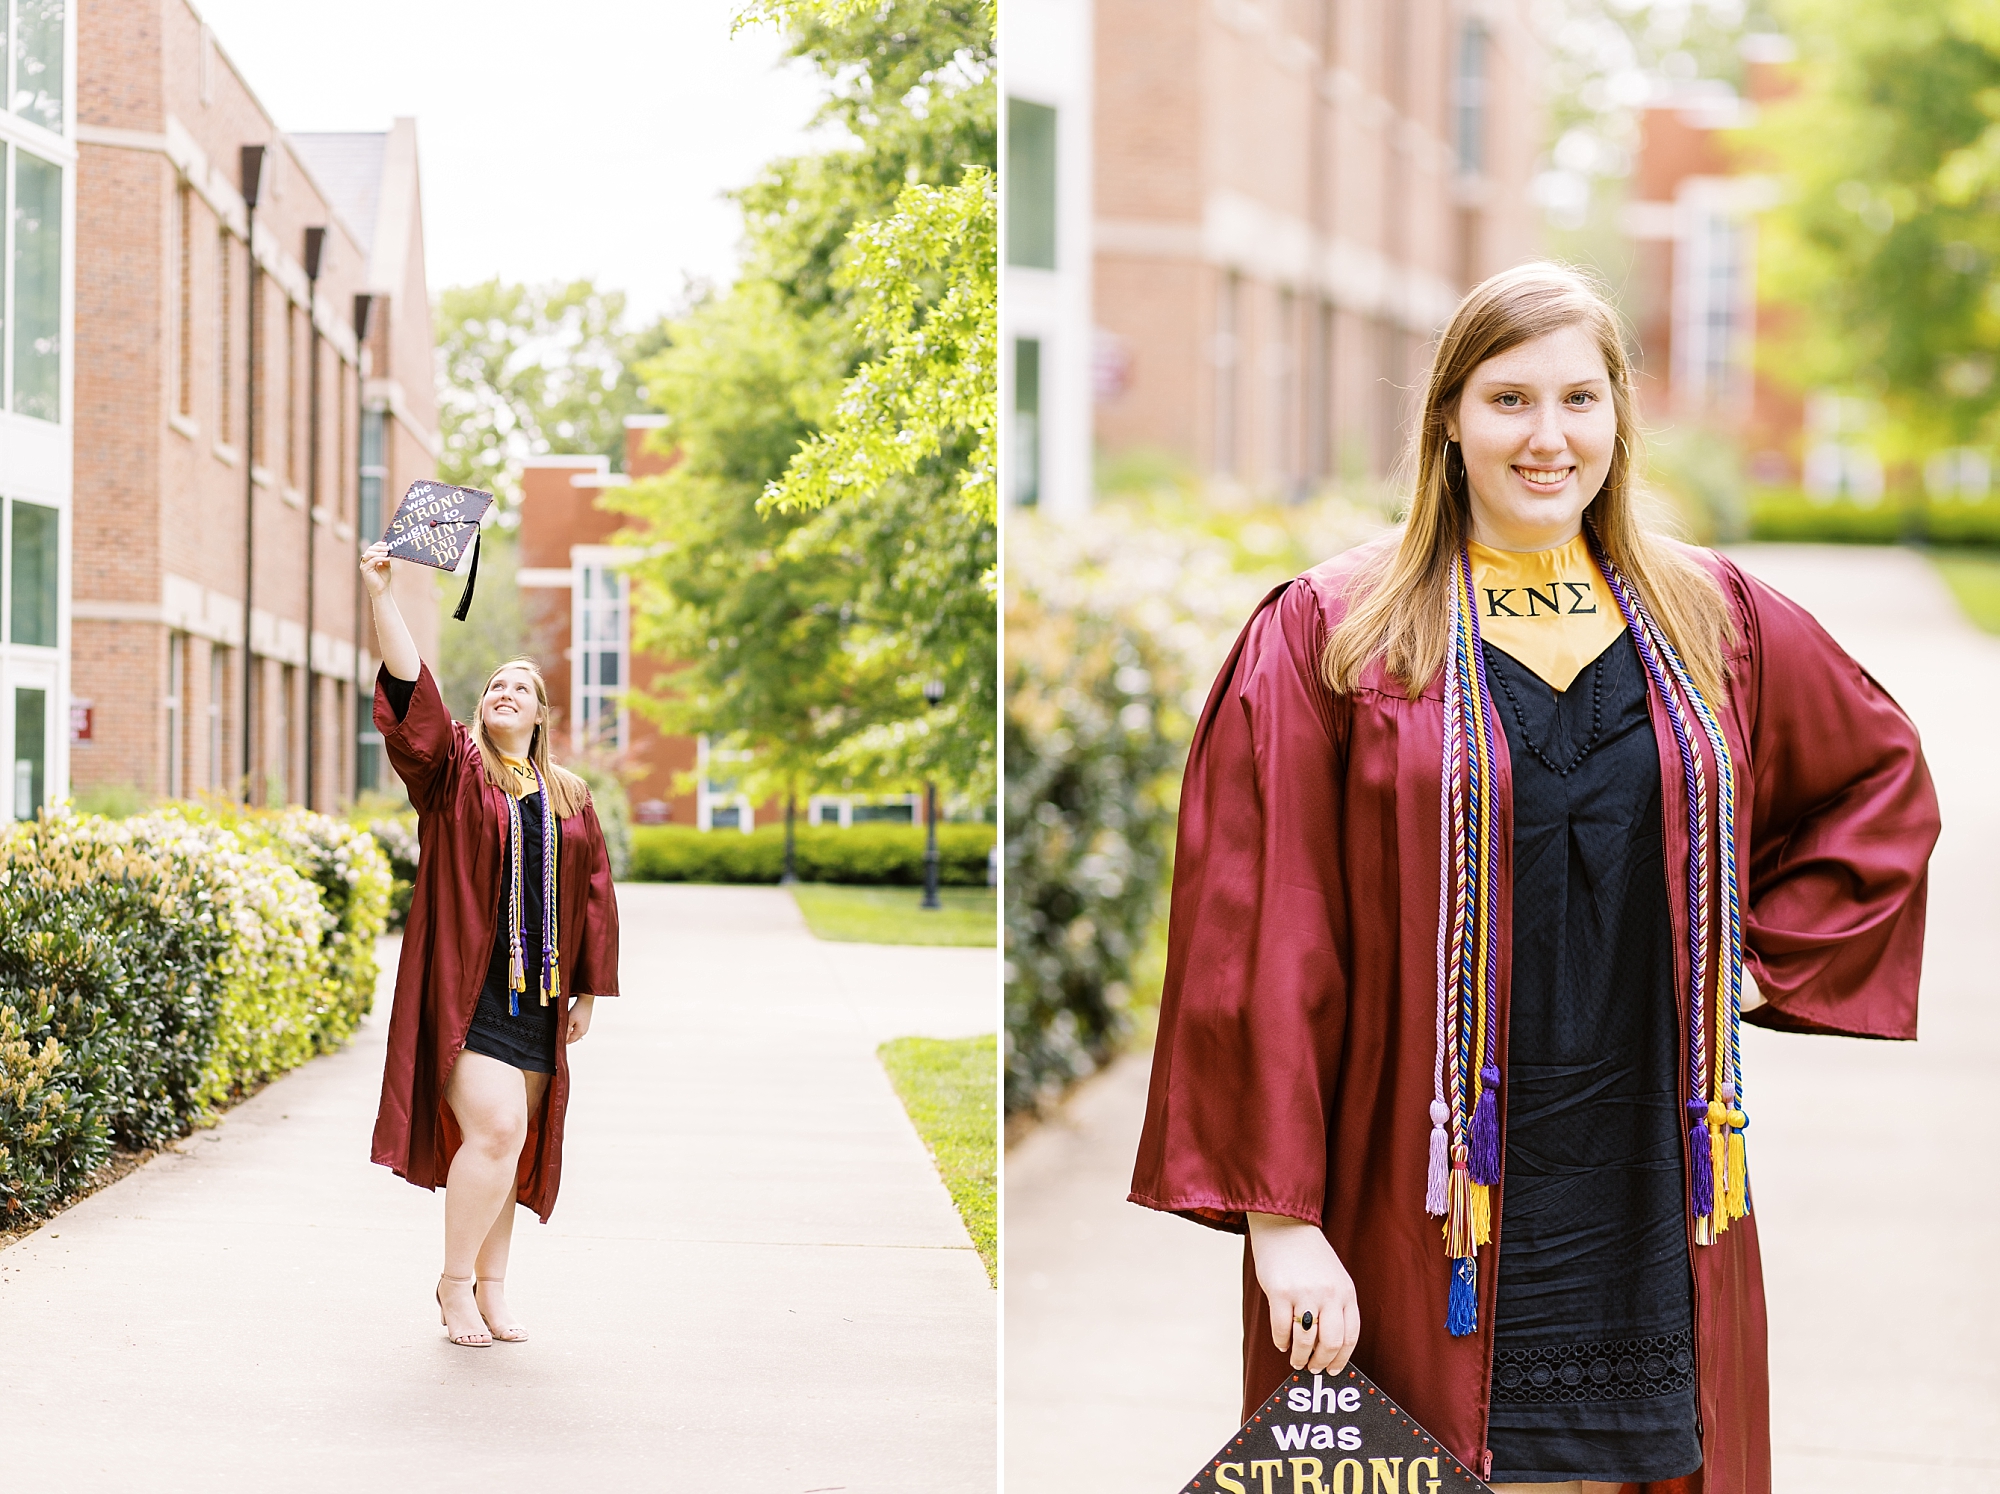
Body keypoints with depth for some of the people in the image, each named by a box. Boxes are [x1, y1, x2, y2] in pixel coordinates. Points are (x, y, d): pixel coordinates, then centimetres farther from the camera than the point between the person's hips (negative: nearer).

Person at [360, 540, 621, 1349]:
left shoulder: (569, 798, 11)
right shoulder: (453, 771, 1)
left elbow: (594, 895, 14)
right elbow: (408, 692, -13)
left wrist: (587, 990, 10)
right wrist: (381, 596, -22)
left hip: (537, 998, 5)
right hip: (466, 989, -4)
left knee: (516, 1145, 8)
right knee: (495, 1129, -16)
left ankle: (489, 1288, 19)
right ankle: (455, 1282, -1)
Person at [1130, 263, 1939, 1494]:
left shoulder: (1712, 620, 8)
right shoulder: (1332, 635, -4)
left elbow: (1885, 776, 23)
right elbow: (1262, 937, -8)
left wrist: (1771, 955, 9)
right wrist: (1278, 1212, -14)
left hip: (1651, 1196, 3)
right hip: (1427, 1201, -3)